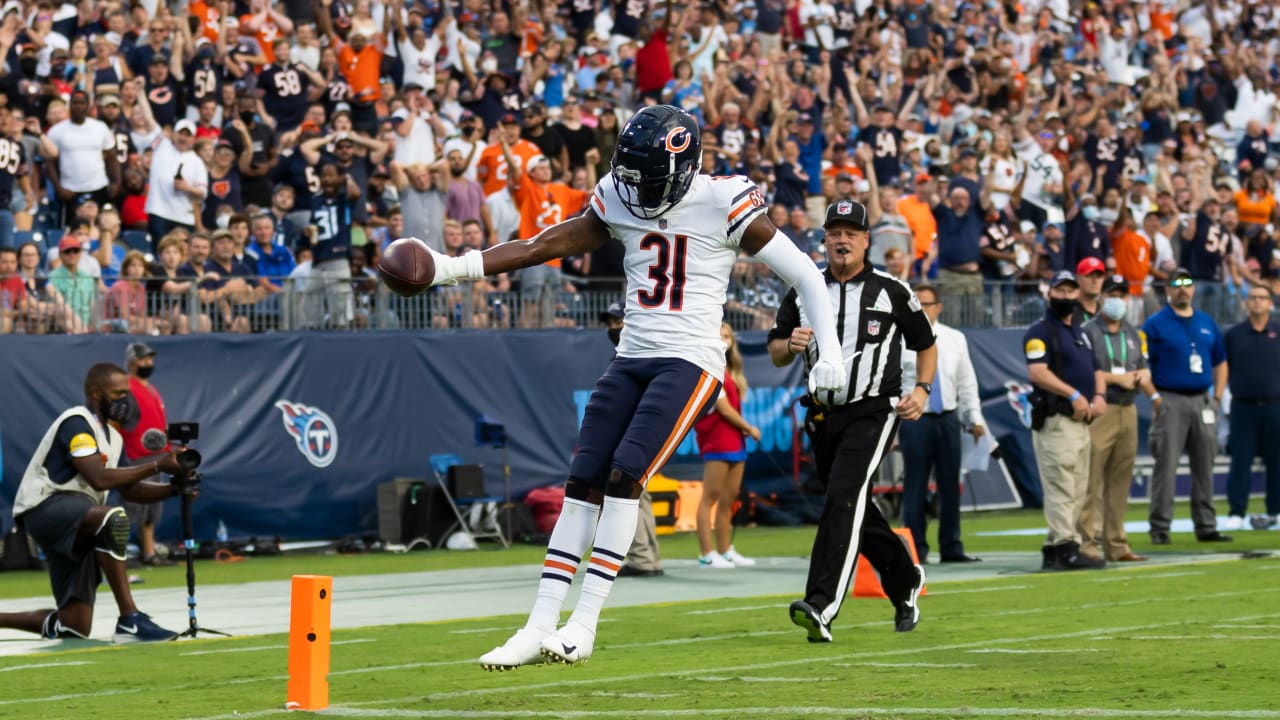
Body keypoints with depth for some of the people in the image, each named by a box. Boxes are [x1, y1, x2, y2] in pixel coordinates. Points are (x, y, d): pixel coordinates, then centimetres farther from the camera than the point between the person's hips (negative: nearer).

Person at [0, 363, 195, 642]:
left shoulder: (112, 436, 19)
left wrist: (173, 489, 1)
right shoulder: (76, 423, -10)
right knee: (113, 519, -40)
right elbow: (99, 478, -23)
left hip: (77, 523, 10)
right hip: (46, 507, -10)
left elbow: (129, 490, 18)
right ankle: (130, 620, -40)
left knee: (73, 628, 3)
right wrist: (157, 465, -21)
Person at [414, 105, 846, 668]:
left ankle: (585, 623, -16)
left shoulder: (722, 205, -8)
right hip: (631, 359, 6)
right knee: (583, 483, -2)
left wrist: (830, 351, -10)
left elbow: (805, 274, -4)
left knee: (625, 472, -20)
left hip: (690, 362, -6)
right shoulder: (621, 204, 8)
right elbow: (542, 247, 10)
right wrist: (450, 268, 2)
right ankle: (540, 629, -1)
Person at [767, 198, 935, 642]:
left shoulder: (891, 292, -1)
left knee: (844, 496, -23)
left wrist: (923, 389, -5)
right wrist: (790, 345, -13)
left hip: (873, 412, -5)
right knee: (858, 513, 13)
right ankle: (905, 580, 39)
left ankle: (822, 605, -33)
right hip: (824, 415, 5)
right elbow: (775, 353, 10)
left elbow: (926, 344, 11)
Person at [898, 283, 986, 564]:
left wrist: (975, 417, 7)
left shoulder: (955, 339, 10)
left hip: (948, 419, 4)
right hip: (915, 421, -4)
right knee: (915, 486, -3)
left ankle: (951, 548, 15)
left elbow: (967, 382, 14)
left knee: (950, 485, 8)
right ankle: (915, 549, 3)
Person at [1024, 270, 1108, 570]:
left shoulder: (1080, 333, 21)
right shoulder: (1040, 331, -6)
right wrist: (1074, 395, -25)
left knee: (1078, 492, 9)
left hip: (1080, 420, 9)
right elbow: (1038, 372, -19)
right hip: (1055, 420, -9)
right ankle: (1066, 548, -16)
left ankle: (1054, 551, 11)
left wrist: (1099, 395, 2)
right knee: (1061, 488, -13)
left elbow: (1095, 371, 24)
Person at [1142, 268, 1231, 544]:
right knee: (1166, 466, -7)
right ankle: (1160, 528, -3)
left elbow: (1220, 362, 21)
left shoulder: (1207, 323, 14)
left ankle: (1206, 526, 12)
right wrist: (1154, 397, -12)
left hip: (1203, 401, 5)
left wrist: (1217, 397, 10)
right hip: (1170, 402, -5)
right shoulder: (1155, 324, -2)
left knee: (1204, 467, 7)